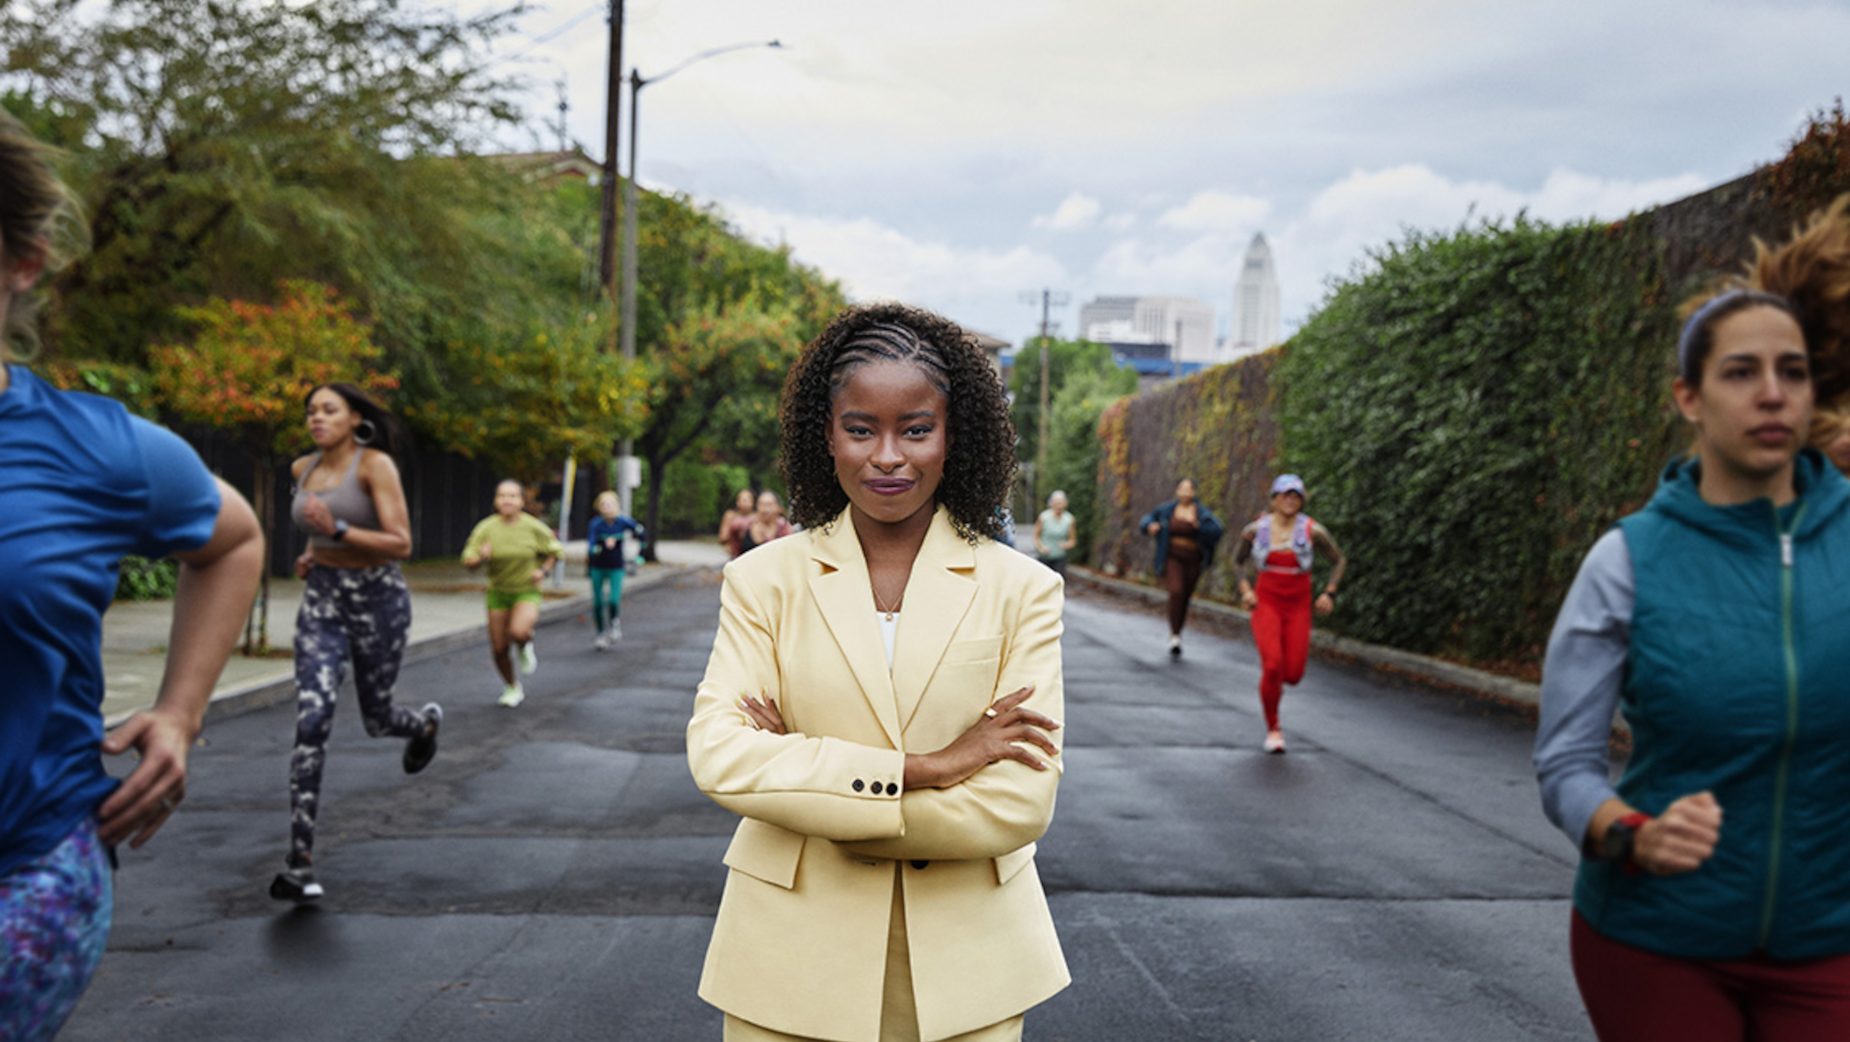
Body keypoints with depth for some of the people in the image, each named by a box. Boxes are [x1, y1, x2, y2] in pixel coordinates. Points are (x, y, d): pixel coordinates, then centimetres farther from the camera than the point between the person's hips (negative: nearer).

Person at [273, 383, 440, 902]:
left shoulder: (376, 463, -14)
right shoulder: (304, 469, 4)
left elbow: (401, 545, -20)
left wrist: (337, 531, -31)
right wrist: (316, 552, 9)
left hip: (378, 600, -3)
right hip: (322, 601, 3)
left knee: (377, 721, 14)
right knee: (312, 723, -14)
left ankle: (426, 722, 54)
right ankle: (300, 864, -14)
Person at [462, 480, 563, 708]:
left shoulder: (534, 527, -11)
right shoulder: (486, 529, -10)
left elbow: (554, 550, 7)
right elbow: (468, 563, -9)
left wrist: (544, 570, -10)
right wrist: (481, 558, -30)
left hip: (527, 593, -2)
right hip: (498, 593, 2)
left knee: (518, 632, -31)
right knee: (499, 648, 3)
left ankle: (526, 647, 7)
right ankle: (513, 688, 31)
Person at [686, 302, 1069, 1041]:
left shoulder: (1020, 589, -4)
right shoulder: (764, 580, -1)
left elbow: (1022, 804, -13)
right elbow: (716, 755, -15)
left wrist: (799, 780, -13)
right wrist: (923, 769, -20)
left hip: (963, 969, 0)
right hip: (793, 964, 1)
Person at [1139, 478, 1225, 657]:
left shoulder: (1202, 512, -3)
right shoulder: (1167, 509, 0)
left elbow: (1217, 531, -15)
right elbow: (1147, 519, 10)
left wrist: (1198, 525, -29)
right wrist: (1150, 526, -13)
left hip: (1193, 562, 1)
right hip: (1172, 559, -1)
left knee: (1184, 600, 10)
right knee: (1176, 592, -25)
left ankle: (1176, 634, 32)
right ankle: (1175, 636, -21)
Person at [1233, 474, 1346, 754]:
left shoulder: (1312, 530, -9)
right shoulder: (1255, 529, -6)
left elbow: (1340, 559, 4)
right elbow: (1238, 559, 12)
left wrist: (1329, 592, -8)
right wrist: (1245, 589, -4)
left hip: (1298, 608, 1)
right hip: (1266, 604, -1)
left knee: (1293, 675, -4)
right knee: (1272, 667, -20)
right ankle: (1273, 729, 1)